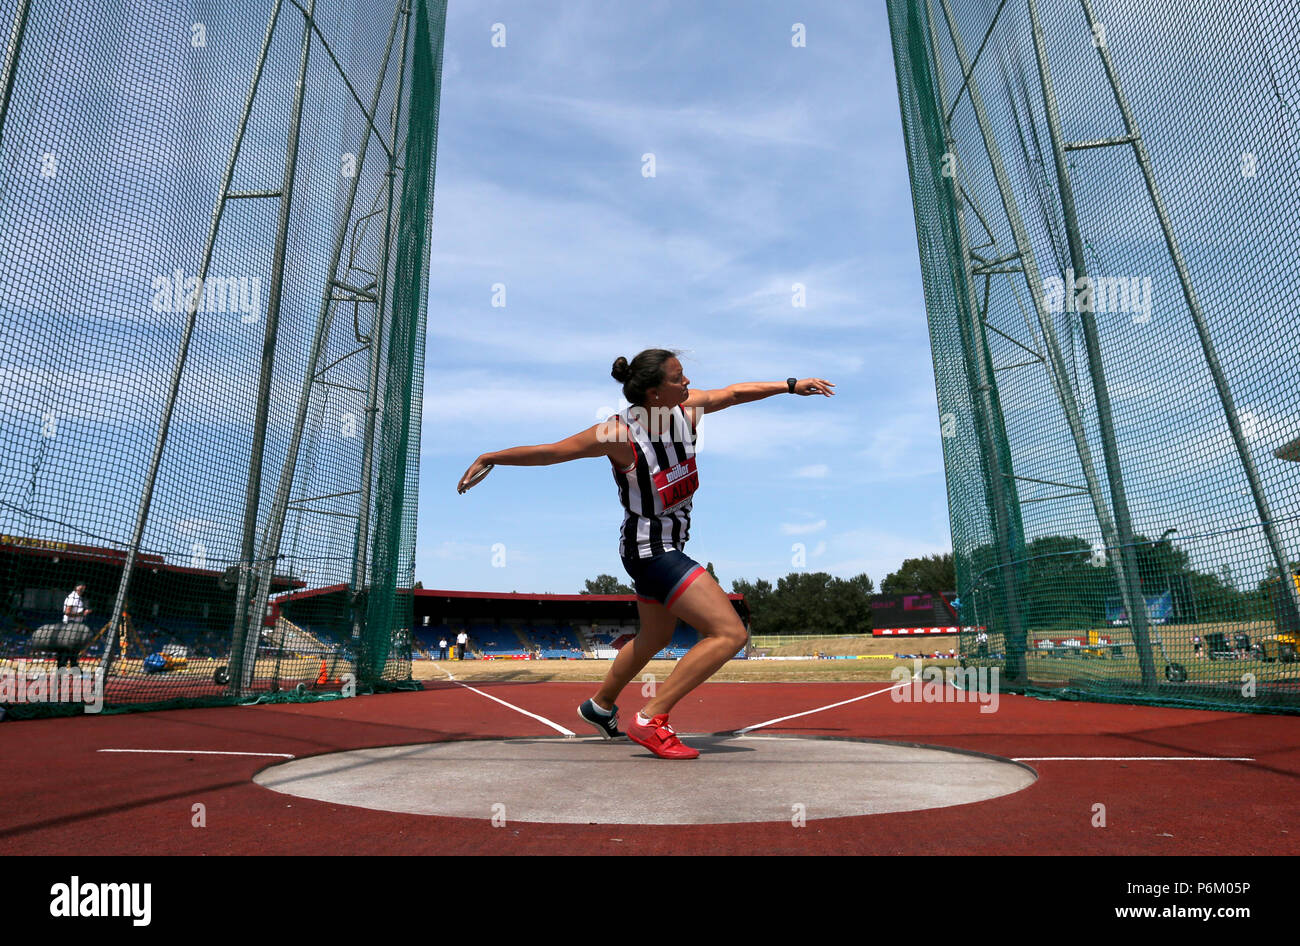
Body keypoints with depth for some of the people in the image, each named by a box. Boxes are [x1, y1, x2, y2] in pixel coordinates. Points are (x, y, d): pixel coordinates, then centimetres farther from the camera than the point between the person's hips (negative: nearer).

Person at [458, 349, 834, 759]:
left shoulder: (685, 409, -6)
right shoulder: (618, 433, -24)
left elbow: (734, 392, 11)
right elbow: (549, 452, -14)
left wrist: (790, 385, 12)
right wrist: (488, 458, -3)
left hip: (669, 547, 9)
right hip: (649, 550, -9)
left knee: (655, 638, 27)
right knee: (731, 633, -16)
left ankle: (600, 706, 50)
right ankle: (651, 720, -9)